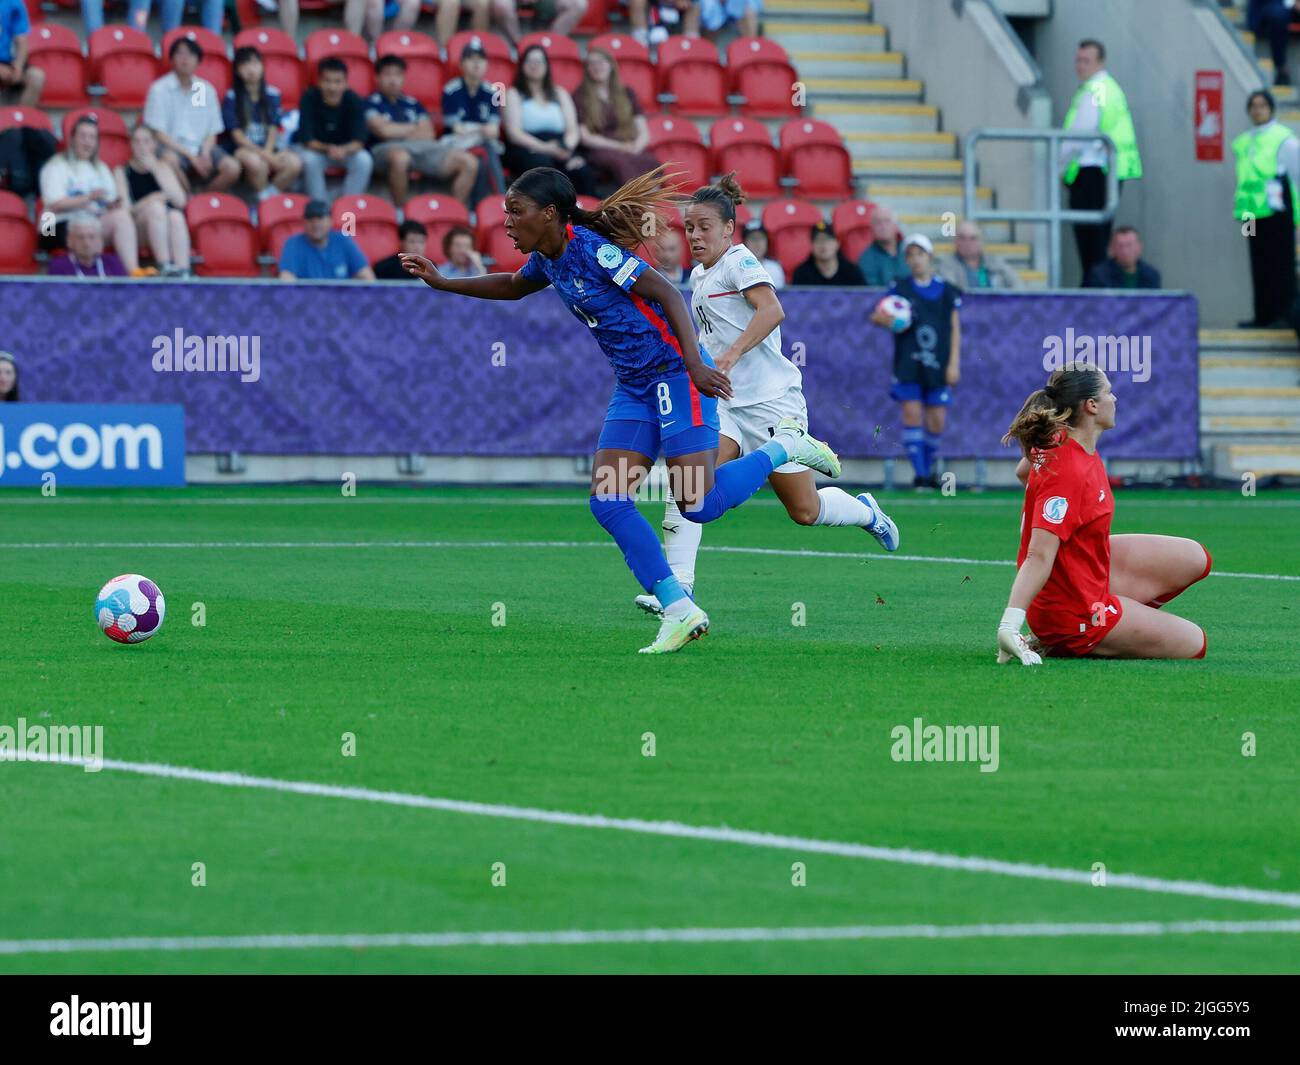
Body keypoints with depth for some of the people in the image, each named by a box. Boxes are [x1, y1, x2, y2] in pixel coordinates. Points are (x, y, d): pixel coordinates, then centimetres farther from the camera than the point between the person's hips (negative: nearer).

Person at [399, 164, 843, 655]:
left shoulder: (591, 249, -18)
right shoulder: (547, 260, 9)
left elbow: (666, 293, -20)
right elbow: (512, 286, 32)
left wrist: (695, 364, -27)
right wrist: (441, 283, 26)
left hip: (674, 372, -9)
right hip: (633, 389, 9)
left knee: (697, 505, -16)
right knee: (607, 502, -4)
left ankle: (785, 445, 9)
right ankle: (679, 611, -2)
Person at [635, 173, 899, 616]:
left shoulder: (739, 261, -11)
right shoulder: (698, 276, 14)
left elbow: (771, 310, -29)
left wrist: (732, 353, -39)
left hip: (773, 398, -7)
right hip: (725, 403, 7)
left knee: (804, 511, 3)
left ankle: (865, 510, 35)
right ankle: (678, 585, -25)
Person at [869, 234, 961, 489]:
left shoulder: (946, 291, 7)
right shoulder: (899, 289, 5)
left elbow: (955, 329, 9)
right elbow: (877, 314, 3)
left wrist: (954, 363, 2)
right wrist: (883, 318, -22)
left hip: (938, 366, 1)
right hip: (908, 364, -1)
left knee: (936, 419, 1)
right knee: (912, 413, -8)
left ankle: (931, 466, 22)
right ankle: (919, 472, -5)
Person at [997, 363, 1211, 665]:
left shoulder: (1059, 441, -3)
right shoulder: (1069, 472, -32)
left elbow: (1023, 471, 21)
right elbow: (1038, 557, -38)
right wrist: (1009, 627, -44)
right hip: (1074, 609, -10)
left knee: (1195, 558, 15)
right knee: (1193, 643, 1)